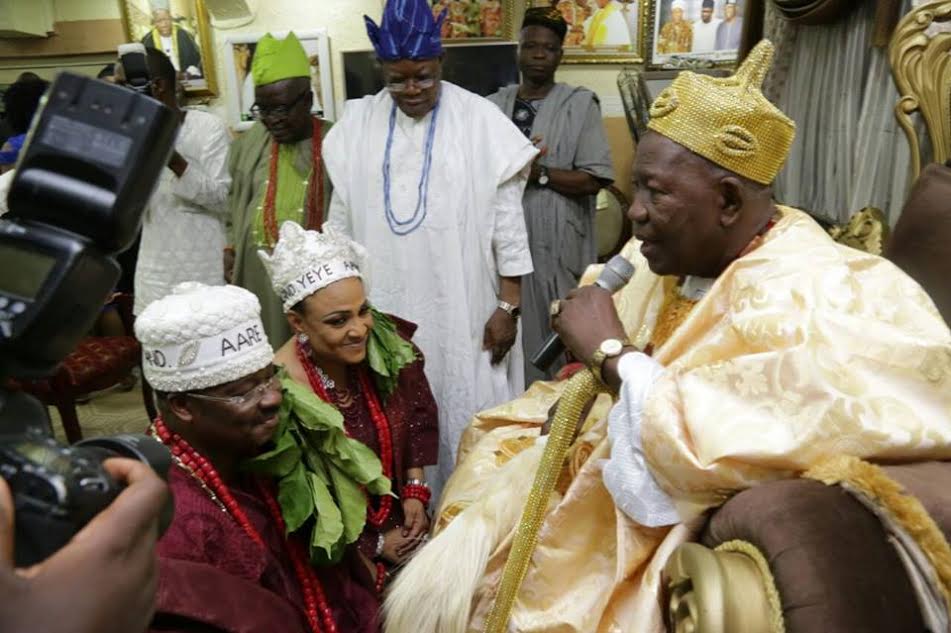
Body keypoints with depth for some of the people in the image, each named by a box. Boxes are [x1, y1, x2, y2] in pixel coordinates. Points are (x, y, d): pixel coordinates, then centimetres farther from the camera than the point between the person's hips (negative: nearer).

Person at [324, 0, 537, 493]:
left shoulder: (481, 121, -6)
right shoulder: (357, 124, 4)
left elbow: (507, 220, -5)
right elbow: (342, 217, 10)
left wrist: (508, 305, -7)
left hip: (462, 310, -3)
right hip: (384, 307, 3)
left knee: (464, 418, 6)